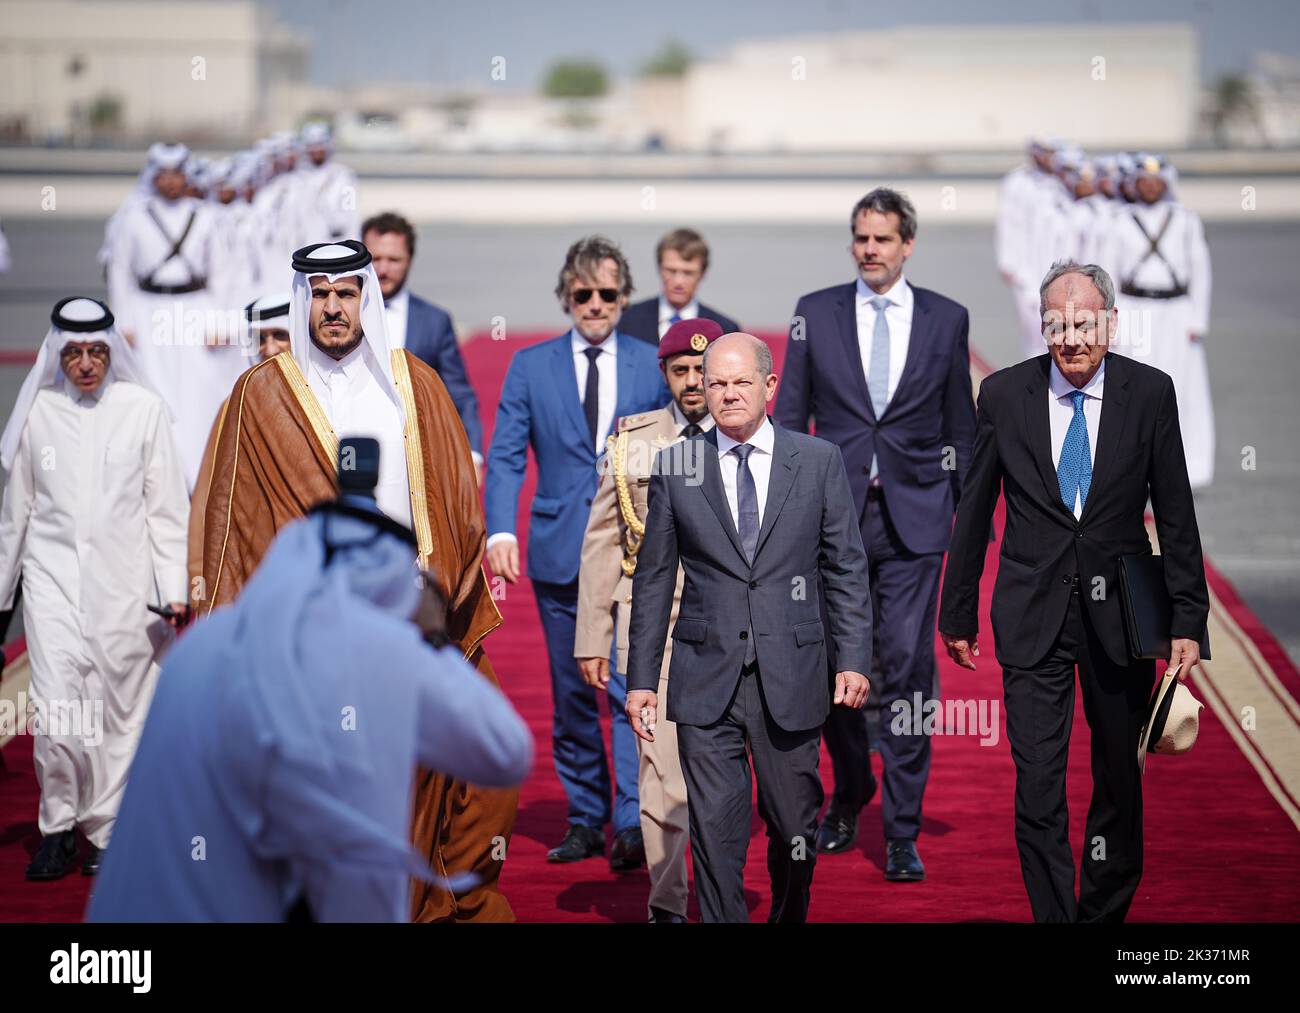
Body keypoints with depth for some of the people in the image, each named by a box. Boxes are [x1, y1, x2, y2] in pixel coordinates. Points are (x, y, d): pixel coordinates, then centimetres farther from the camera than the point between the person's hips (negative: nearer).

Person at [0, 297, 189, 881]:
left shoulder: (144, 410, 0)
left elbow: (167, 507, 2)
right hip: (53, 576, 1)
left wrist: (174, 590, -4)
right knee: (56, 710, -8)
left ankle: (106, 831, 15)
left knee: (121, 710, 1)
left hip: (123, 580, -1)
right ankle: (58, 827, 10)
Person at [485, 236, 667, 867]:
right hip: (559, 553, 2)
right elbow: (505, 457, 1)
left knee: (633, 686, -13)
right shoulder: (530, 366, 6)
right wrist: (500, 530, -14)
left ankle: (632, 824, -15)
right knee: (572, 696, 9)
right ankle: (585, 821, 19)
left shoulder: (654, 366, 6)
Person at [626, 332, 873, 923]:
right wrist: (641, 678, 4)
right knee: (715, 832, -2)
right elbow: (653, 582, 8)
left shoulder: (819, 462, 5)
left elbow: (846, 570, 6)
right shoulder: (675, 471, 5)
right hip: (706, 679, 0)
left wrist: (854, 660, -3)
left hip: (791, 675, 0)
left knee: (794, 826, 9)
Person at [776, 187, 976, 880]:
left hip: (913, 515, -1)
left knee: (907, 668, -5)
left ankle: (902, 834, 1)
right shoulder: (815, 313, 5)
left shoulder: (947, 319, 6)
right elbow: (790, 418, 7)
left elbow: (961, 426, 10)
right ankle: (849, 797, 32)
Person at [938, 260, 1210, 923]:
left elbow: (1176, 515, 1)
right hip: (1033, 617, -1)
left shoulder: (1150, 393, -2)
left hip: (1118, 613, 1)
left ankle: (1105, 908, 29)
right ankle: (1053, 914, 3)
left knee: (1120, 778, 12)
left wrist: (1188, 619, -1)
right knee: (1037, 787, -6)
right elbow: (973, 513, 6)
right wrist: (958, 614, 8)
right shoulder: (1004, 394, -2)